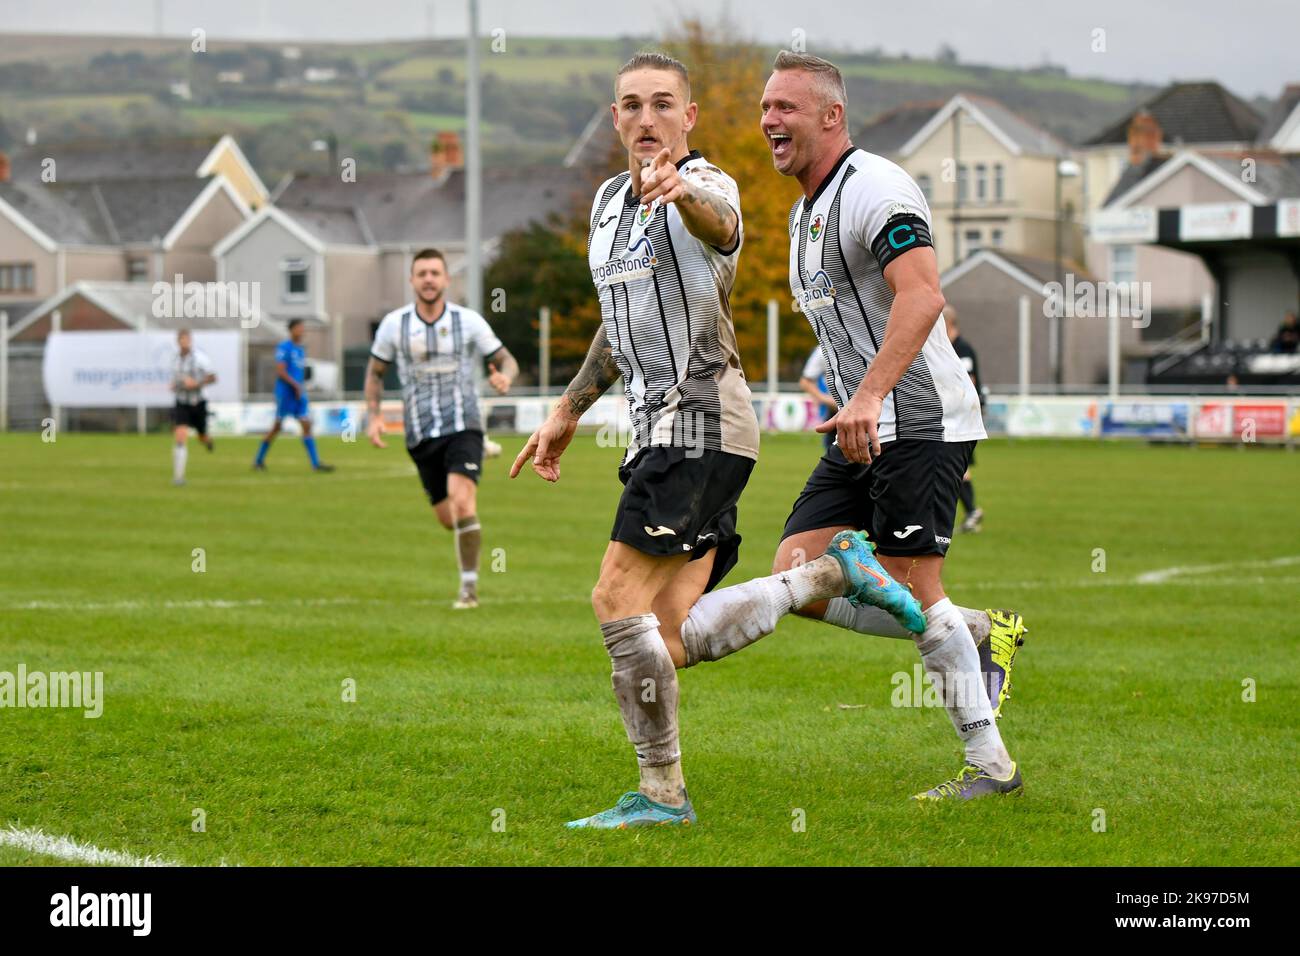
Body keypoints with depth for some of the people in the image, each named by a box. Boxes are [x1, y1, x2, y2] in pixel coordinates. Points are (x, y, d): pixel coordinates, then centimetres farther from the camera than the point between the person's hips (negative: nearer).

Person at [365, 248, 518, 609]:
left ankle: (469, 587, -14)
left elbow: (507, 360, 5)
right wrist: (373, 416, 1)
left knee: (461, 502, -24)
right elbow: (375, 371, 13)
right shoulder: (393, 324, 0)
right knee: (447, 520, 5)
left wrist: (505, 377, -19)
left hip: (463, 426, -2)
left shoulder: (469, 321, -3)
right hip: (421, 434, 2)